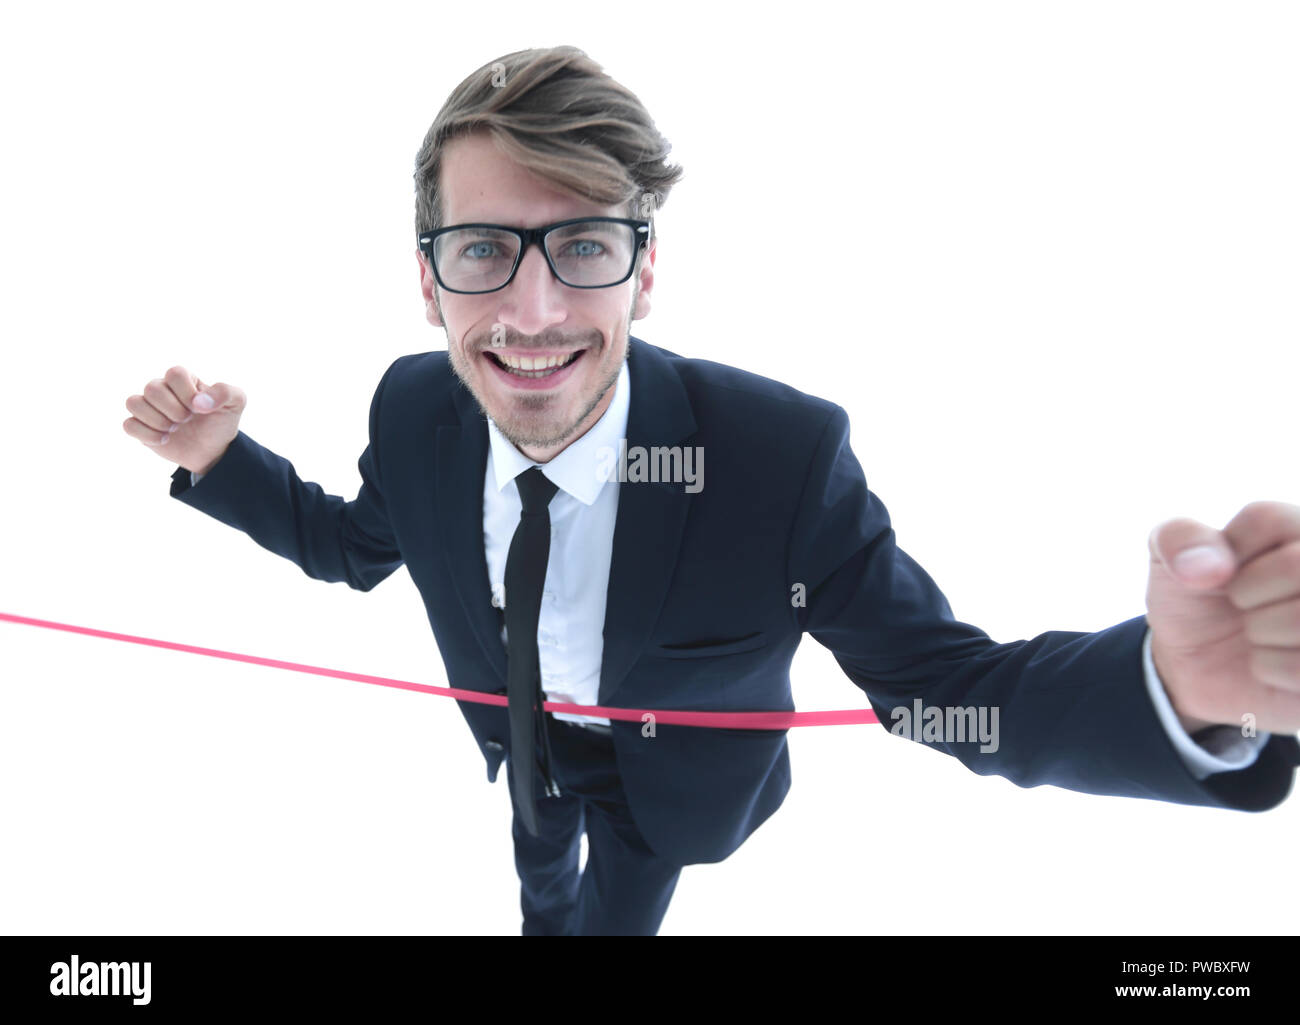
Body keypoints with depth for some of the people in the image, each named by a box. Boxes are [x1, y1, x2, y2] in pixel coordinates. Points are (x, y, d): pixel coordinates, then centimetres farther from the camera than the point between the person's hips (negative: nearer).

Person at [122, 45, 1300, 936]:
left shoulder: (786, 459, -37)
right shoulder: (413, 410, -25)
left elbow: (946, 688, -33)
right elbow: (357, 547, -4)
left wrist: (1175, 684, -53)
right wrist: (221, 461, -21)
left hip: (665, 772, -3)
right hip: (521, 735, 4)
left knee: (617, 916, 26)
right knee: (540, 874, 34)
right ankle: (549, 918, 71)